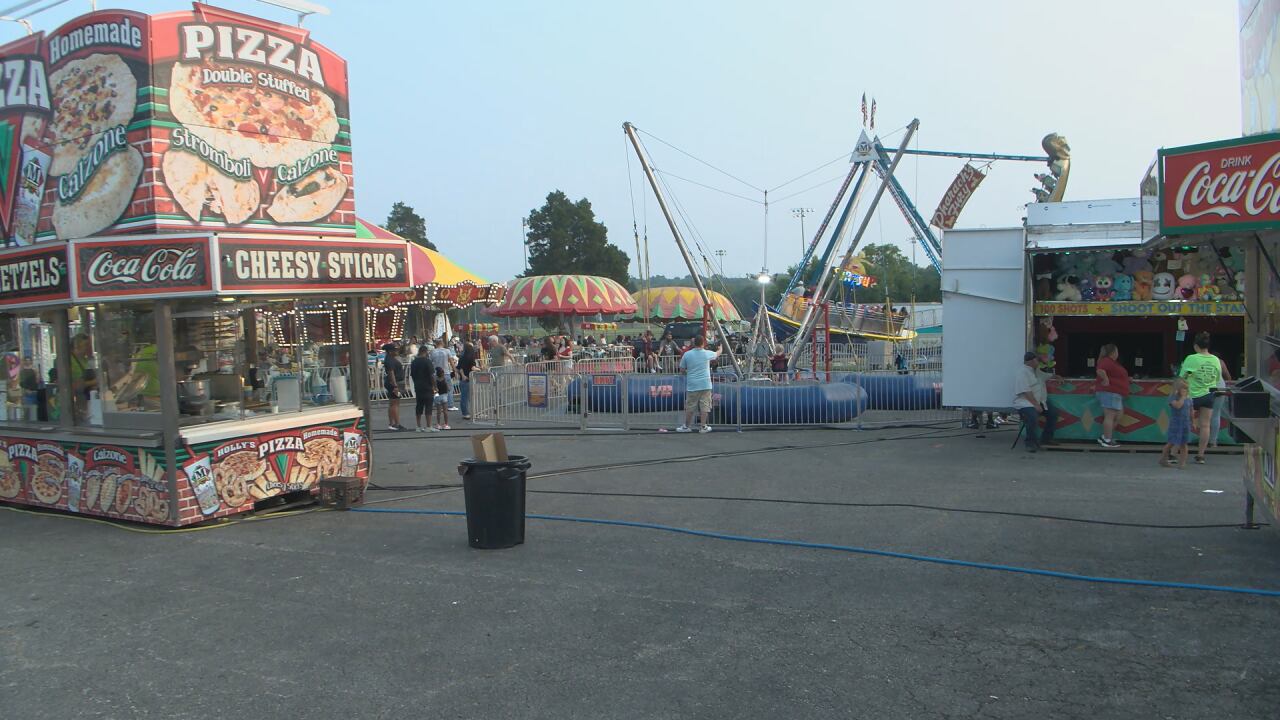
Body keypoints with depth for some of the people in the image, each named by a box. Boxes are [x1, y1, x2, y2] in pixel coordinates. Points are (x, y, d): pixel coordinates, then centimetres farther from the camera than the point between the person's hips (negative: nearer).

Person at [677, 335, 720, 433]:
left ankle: (686, 426, 16)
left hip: (692, 385, 0)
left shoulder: (687, 354, -4)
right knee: (704, 406, 5)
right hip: (705, 385, 0)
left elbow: (682, 368, 4)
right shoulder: (707, 354, -2)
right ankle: (703, 427, 8)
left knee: (689, 407, 7)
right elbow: (717, 354, 21)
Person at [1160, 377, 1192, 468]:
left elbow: (1191, 411, 15)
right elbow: (1177, 405, -27)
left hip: (1185, 424, 4)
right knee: (1170, 443, 4)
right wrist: (1183, 397, -17)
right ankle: (1163, 459, 19)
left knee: (1183, 444, 4)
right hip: (1175, 424, -4)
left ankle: (1182, 462, 8)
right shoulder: (1173, 397, -9)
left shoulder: (1188, 399, 7)